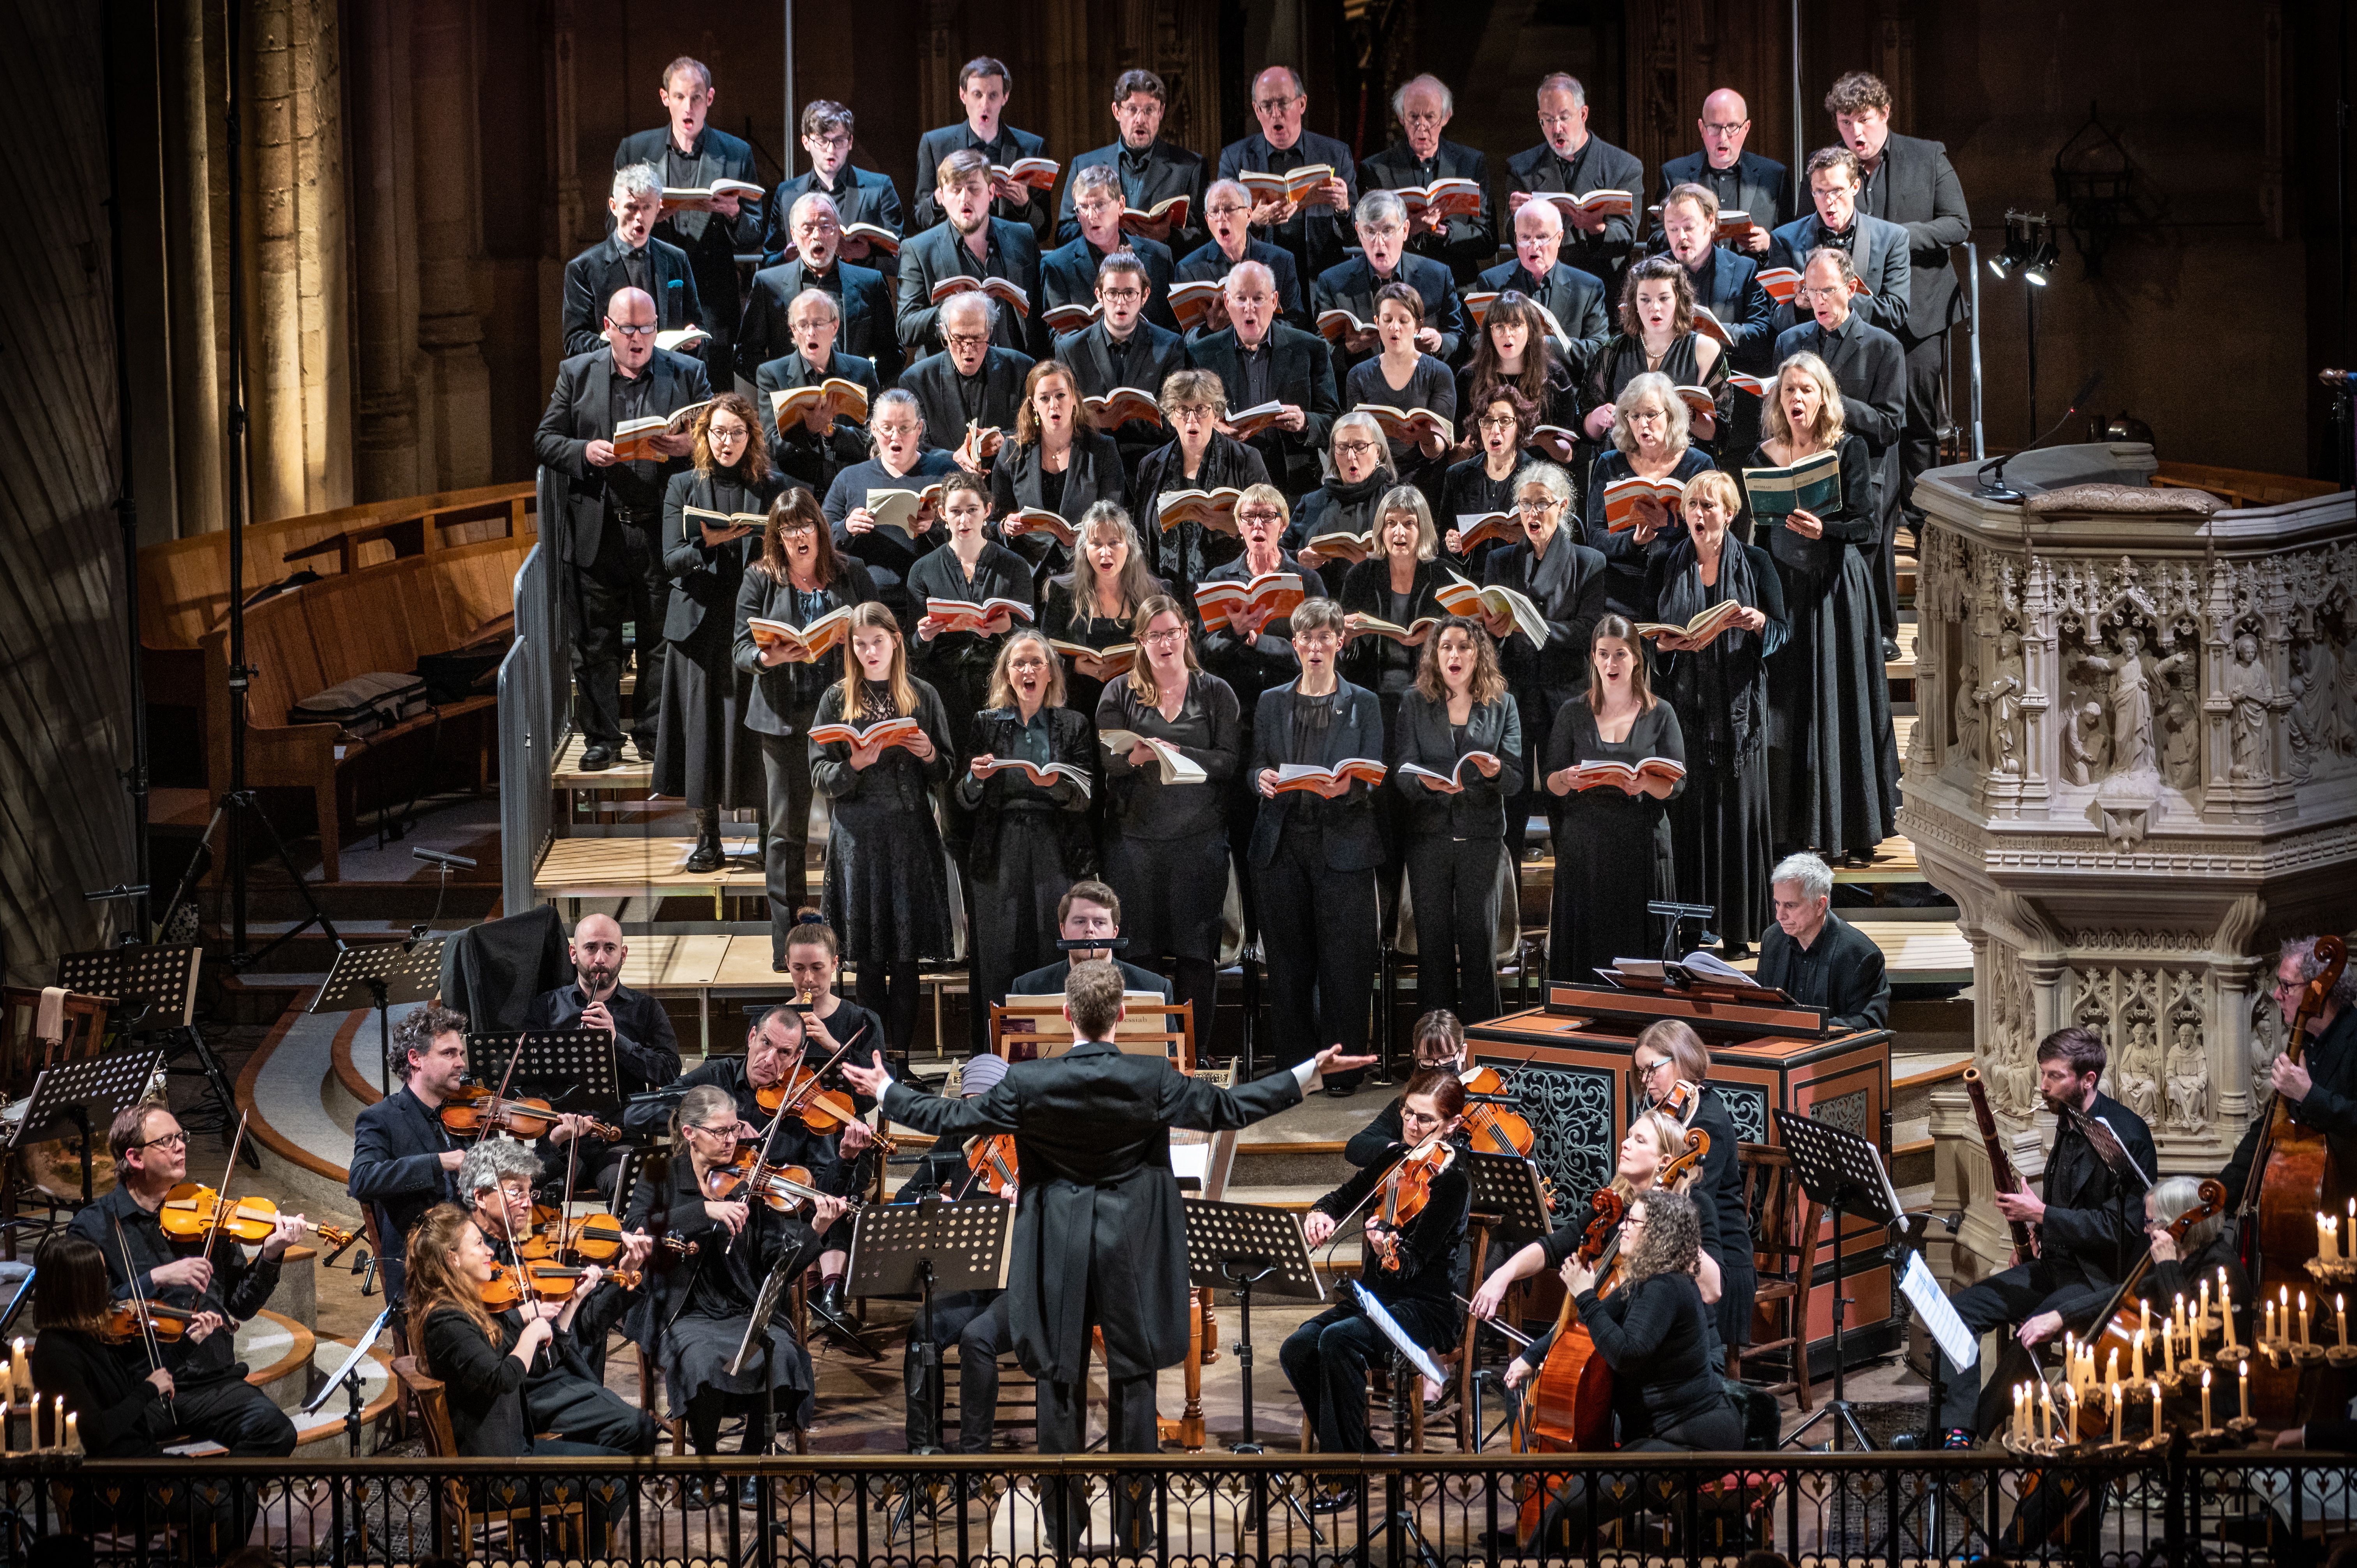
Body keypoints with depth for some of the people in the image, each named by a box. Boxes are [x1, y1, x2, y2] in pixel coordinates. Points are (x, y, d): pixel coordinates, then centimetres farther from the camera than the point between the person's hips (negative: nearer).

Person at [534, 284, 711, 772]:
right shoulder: (577, 374, 8)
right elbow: (545, 440, 6)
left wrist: (691, 445, -16)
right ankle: (601, 736, 14)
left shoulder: (688, 373, 7)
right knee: (595, 641, 5)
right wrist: (585, 453, -13)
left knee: (662, 640, 4)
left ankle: (654, 733, 15)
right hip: (597, 532, 0)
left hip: (662, 531, 0)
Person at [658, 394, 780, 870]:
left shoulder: (771, 489, 9)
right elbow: (671, 560, 0)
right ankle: (707, 836, 4)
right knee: (703, 722, -1)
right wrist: (707, 543, -20)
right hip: (701, 621, 0)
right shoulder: (684, 487, 8)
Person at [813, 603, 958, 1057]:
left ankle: (900, 1050, 2)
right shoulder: (837, 701, 7)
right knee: (869, 955, 0)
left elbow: (947, 773, 11)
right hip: (857, 835, 0)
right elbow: (820, 776, 2)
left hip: (910, 832, 0)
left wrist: (929, 756, -10)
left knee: (906, 952, -2)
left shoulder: (923, 697, 8)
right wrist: (854, 766, -17)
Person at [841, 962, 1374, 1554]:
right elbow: (1229, 1109, -3)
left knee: (1059, 1386, 10)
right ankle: (1134, 1532, 14)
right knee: (1133, 1386, 9)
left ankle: (1062, 1529, 15)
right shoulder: (1154, 1080, -12)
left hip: (1059, 1258, 0)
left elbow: (953, 1118, -2)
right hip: (1131, 1258, 0)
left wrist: (886, 1090, 14)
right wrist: (1311, 1071, 5)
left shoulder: (1029, 1083, -11)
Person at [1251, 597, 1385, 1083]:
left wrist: (1349, 786, -21)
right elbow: (1257, 766, 13)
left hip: (1342, 843, -2)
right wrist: (1263, 781, -11)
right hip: (1283, 842, 2)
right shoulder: (1272, 703, 13)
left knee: (1343, 960, -4)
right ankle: (1294, 1065, 11)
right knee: (1289, 959, 3)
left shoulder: (1364, 704, 7)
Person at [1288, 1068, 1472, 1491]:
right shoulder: (1394, 1162, 10)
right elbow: (1343, 1198, 20)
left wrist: (1390, 1251, -43)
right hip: (1374, 1297, 7)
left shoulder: (1453, 1181, -12)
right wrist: (1320, 1214, -4)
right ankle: (1361, 1447, 0)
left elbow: (1414, 1262, -20)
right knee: (1297, 1350, -16)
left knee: (1339, 1340, -33)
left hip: (1426, 1309, -7)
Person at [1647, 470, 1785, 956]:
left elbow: (1782, 632, 1)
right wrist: (1668, 645, -13)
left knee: (1736, 809, -3)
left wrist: (1758, 623, -20)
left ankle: (1735, 928, 0)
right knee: (1685, 812, -4)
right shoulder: (1664, 567, 9)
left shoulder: (1755, 564, 5)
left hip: (1737, 705, -1)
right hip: (1682, 702, 1)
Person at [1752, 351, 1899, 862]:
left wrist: (1823, 529, -28)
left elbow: (1864, 523, -10)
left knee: (1840, 700, -1)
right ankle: (1791, 830, 8)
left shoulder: (1850, 450, -2)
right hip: (1782, 585, 3)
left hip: (1836, 587, -3)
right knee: (1785, 703, 1)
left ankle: (1855, 830, 5)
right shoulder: (1764, 456, 6)